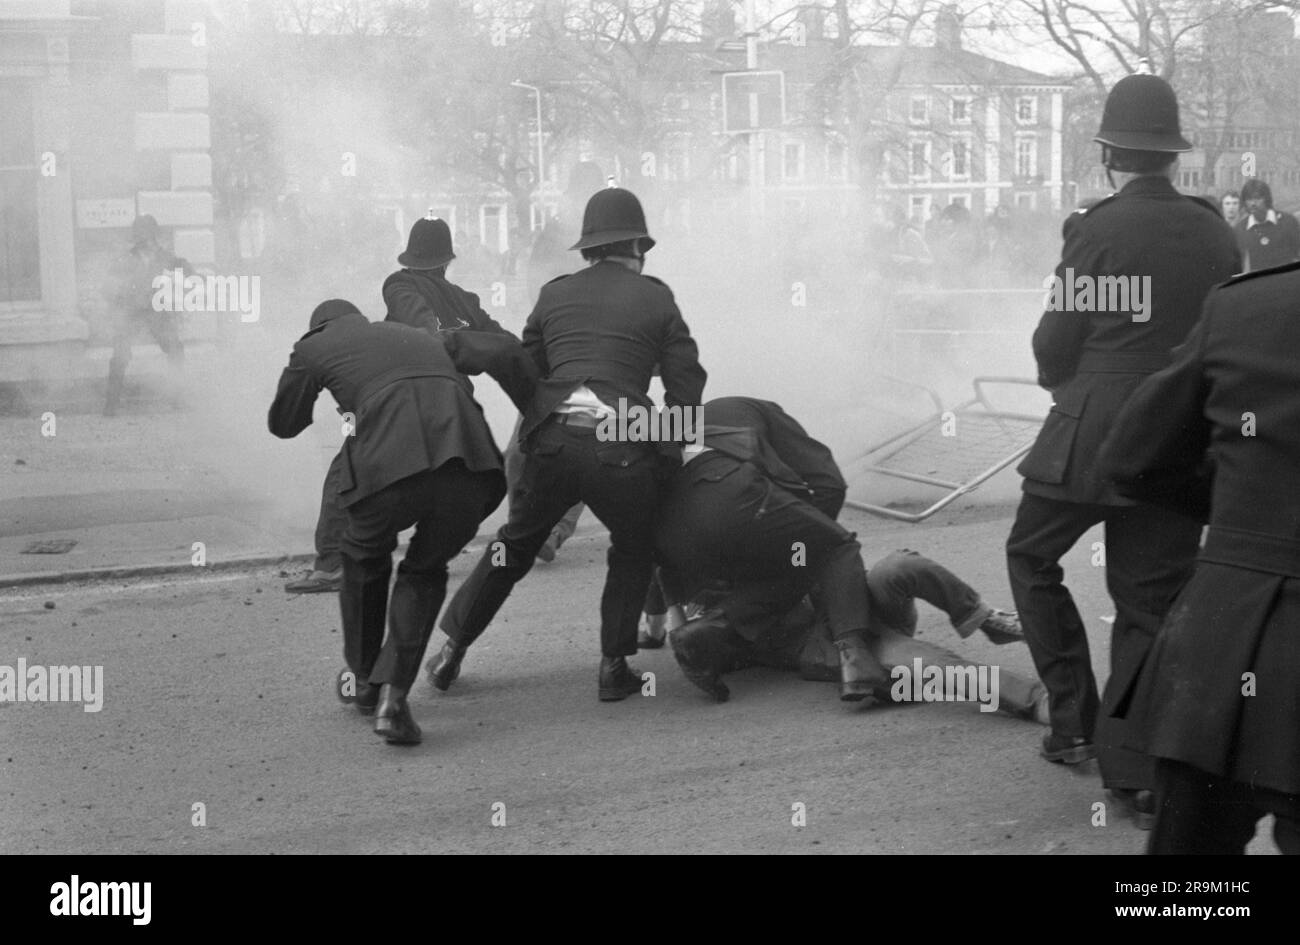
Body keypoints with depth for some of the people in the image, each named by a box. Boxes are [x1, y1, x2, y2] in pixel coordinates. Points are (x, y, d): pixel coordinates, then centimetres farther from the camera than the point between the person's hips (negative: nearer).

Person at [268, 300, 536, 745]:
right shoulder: (425, 339, 35)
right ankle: (393, 695, 11)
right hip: (468, 463, 2)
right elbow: (503, 351, 21)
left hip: (390, 464, -2)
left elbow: (283, 424, 37)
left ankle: (363, 679, 42)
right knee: (425, 572, 26)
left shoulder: (313, 346, 26)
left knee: (364, 560, 29)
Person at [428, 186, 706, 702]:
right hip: (621, 449, -2)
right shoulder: (656, 298, 8)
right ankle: (614, 667, 17)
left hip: (549, 441, 3)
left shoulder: (554, 294, 15)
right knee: (633, 551, 22)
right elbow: (687, 387, 6)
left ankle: (452, 650, 26)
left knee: (514, 545, 22)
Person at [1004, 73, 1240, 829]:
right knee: (1150, 599, 10)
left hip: (1091, 438, -4)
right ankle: (1135, 775, 11)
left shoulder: (1097, 230, -11)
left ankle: (1074, 718, 14)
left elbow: (1056, 347, -6)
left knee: (1032, 555, 19)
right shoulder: (1218, 237, 2)